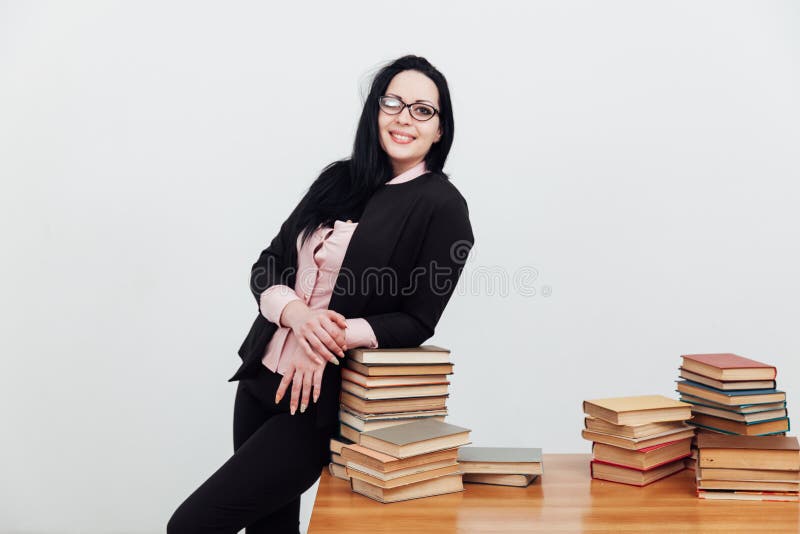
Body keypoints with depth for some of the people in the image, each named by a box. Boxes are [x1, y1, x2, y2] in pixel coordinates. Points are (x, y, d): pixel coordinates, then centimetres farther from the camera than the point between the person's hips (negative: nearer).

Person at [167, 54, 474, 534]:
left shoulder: (441, 207, -8)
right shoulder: (339, 179, 7)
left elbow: (416, 322, -8)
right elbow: (266, 267, 5)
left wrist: (337, 336, -22)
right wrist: (295, 311, -16)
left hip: (322, 402, -6)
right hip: (263, 379, 6)